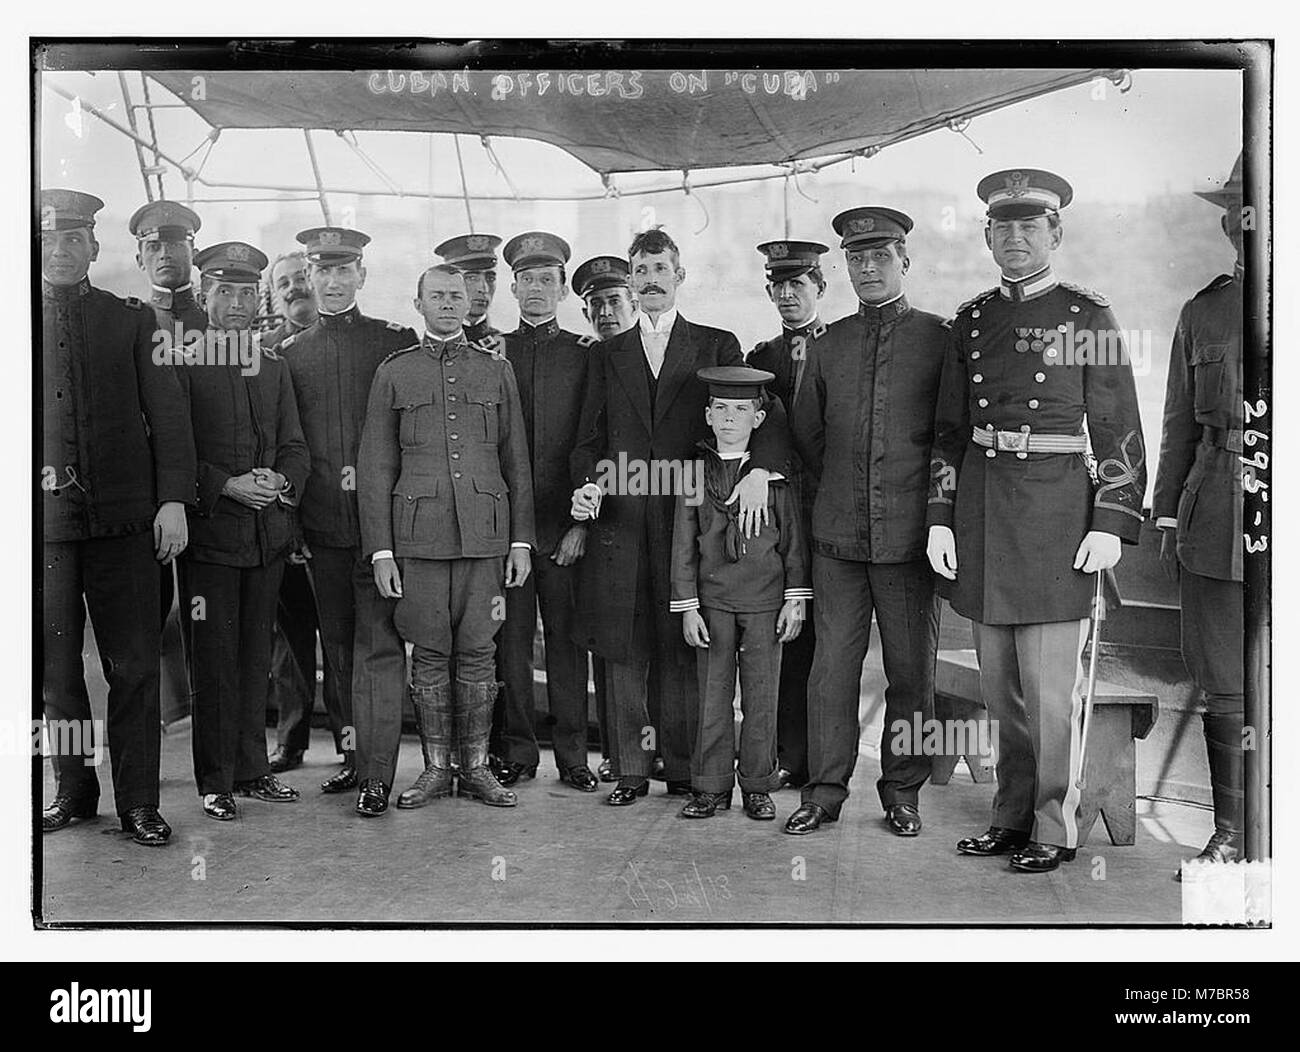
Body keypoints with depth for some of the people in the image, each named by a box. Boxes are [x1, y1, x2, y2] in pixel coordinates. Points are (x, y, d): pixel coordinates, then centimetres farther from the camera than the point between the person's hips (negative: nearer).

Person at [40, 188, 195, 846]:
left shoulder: (132, 320, 9)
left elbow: (167, 414, 4)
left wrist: (173, 499, -5)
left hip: (122, 517, -1)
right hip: (42, 517, 1)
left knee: (132, 665, 2)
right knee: (55, 664, 8)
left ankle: (138, 802, 10)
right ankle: (73, 790, 23)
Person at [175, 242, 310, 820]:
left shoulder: (274, 366, 16)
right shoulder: (182, 363, 0)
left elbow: (295, 446, 14)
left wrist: (282, 481, -7)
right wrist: (226, 486, -16)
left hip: (268, 532, 5)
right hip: (208, 532, -4)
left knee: (256, 654, 10)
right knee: (214, 655, -1)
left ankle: (252, 767, 20)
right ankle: (216, 780, 8)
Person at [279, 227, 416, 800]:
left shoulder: (397, 340, 4)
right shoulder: (287, 353, 12)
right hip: (321, 526, 4)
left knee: (378, 645, -6)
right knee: (338, 646, 11)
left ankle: (376, 772, -4)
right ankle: (352, 757, 21)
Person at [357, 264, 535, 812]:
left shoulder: (497, 370, 12)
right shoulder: (393, 372, 9)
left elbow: (516, 461, 12)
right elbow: (375, 467, 5)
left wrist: (521, 540, 5)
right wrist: (380, 550, -2)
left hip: (486, 534, 1)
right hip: (419, 535, -1)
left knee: (478, 653, 3)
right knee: (429, 654, 3)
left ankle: (476, 766, 14)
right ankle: (435, 767, 15)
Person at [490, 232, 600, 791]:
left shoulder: (587, 353, 7)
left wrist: (583, 521, -5)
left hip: (565, 523, -1)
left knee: (567, 636, 2)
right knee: (510, 636, 3)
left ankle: (572, 754, 11)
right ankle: (515, 751, 14)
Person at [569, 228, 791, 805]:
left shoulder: (716, 345, 9)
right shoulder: (608, 356, 16)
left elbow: (765, 413, -1)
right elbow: (589, 441, 15)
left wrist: (759, 470, -19)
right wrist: (587, 487, -4)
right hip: (619, 521, 2)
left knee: (682, 651, 0)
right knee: (623, 651, 3)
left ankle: (683, 769, 11)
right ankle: (630, 769, 12)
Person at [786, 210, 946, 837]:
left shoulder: (938, 338, 2)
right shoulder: (828, 345, 10)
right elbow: (806, 433, 20)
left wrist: (926, 502, 6)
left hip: (909, 533, -2)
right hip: (837, 534, 2)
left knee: (910, 669, 5)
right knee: (832, 665, 4)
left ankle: (902, 791, 20)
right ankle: (824, 791, 14)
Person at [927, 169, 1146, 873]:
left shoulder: (1087, 317, 0)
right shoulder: (969, 322, 11)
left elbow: (1119, 431, -1)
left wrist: (1112, 525, -8)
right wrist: (940, 518, 7)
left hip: (1055, 506, -4)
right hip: (981, 510, 4)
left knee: (1051, 689, -1)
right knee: (999, 688, 11)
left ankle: (1054, 829, 13)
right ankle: (1012, 817, 24)